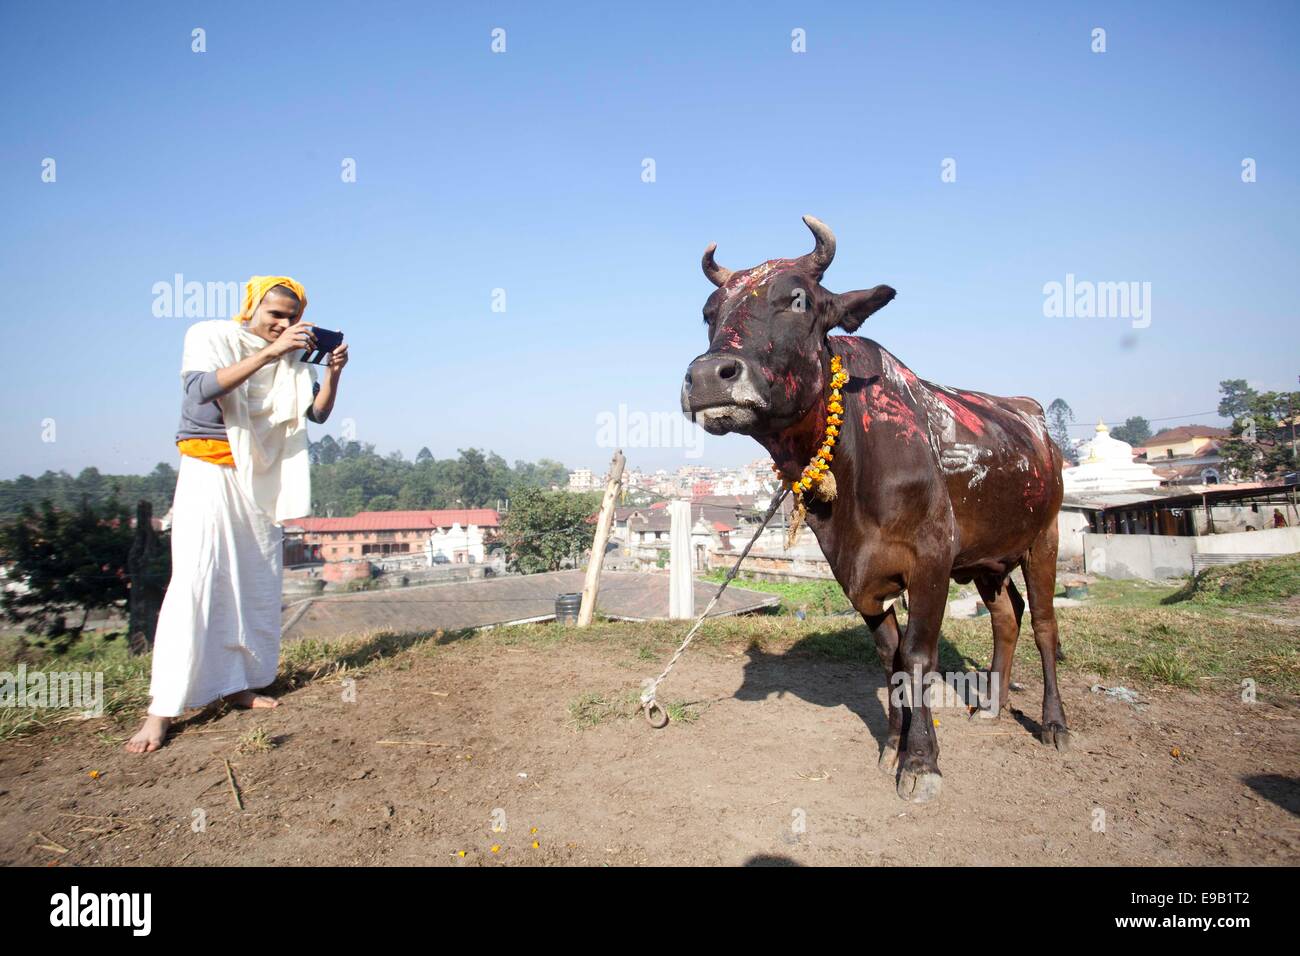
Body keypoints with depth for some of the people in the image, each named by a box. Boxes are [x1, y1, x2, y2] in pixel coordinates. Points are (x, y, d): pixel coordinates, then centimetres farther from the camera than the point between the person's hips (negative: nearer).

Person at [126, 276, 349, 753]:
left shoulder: (291, 356, 7)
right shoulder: (208, 336, -5)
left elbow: (318, 413, 3)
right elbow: (202, 388, -24)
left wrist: (333, 372, -14)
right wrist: (269, 353, -31)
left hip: (263, 477, 5)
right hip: (210, 471, -5)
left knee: (260, 583, 4)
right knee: (194, 580, -13)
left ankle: (240, 684, 14)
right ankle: (162, 708, -10)